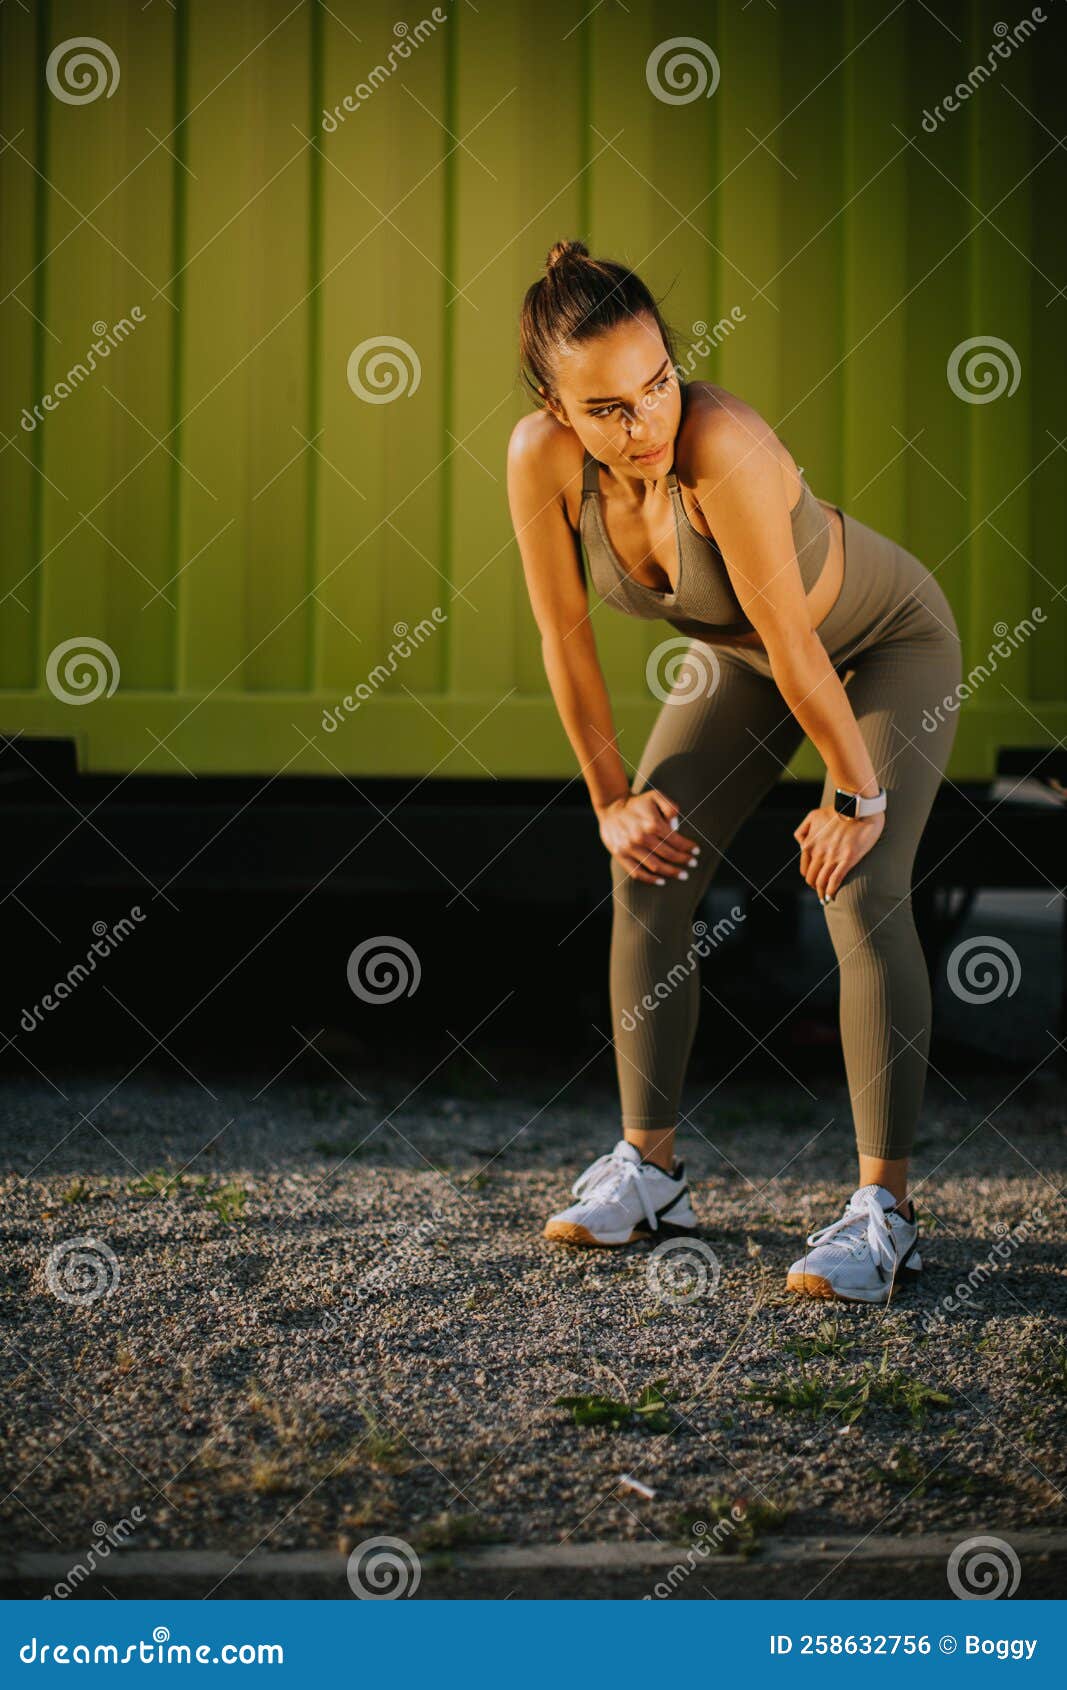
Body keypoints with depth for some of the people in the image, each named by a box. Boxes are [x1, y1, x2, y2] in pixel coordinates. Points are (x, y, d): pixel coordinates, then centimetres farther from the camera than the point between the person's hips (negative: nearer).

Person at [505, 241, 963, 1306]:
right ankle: (649, 1169, 11)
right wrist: (611, 800, -7)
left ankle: (885, 1208, -16)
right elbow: (563, 635, -13)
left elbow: (792, 646, -33)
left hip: (884, 640, -5)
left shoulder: (723, 447, -42)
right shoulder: (541, 457, -26)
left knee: (861, 895, -19)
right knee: (645, 874, -1)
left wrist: (859, 794, -24)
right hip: (733, 653, 5)